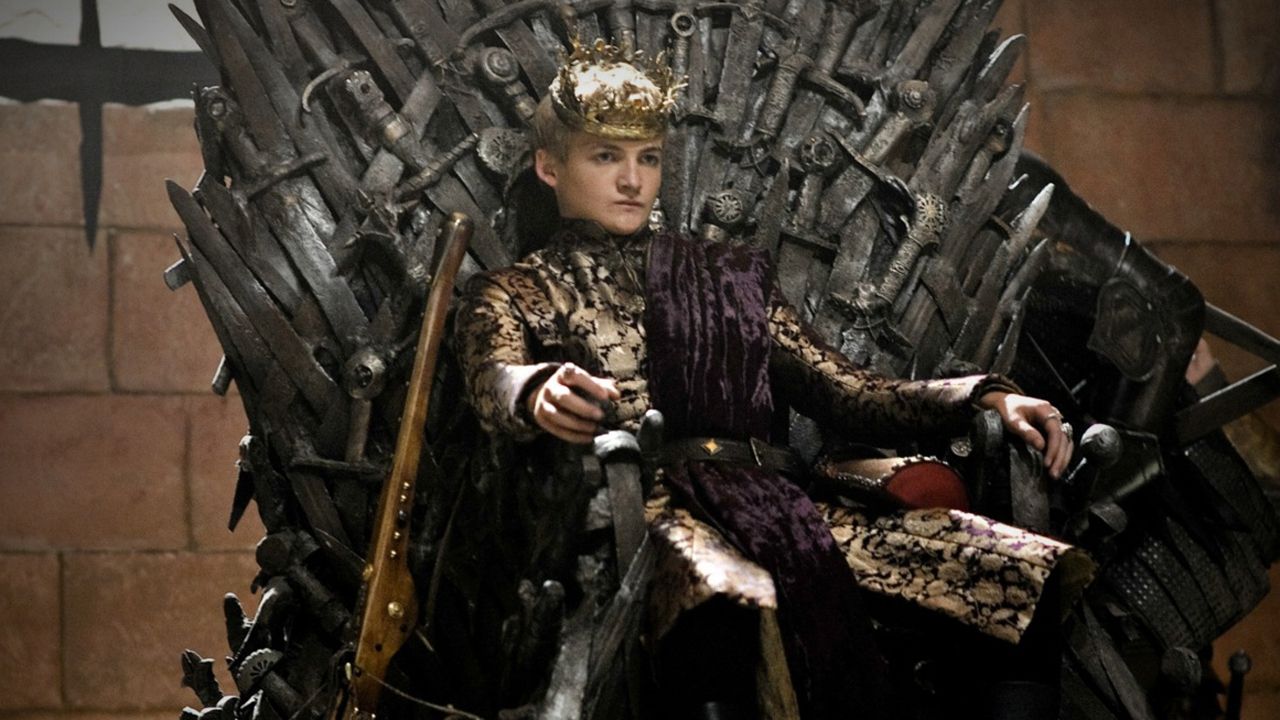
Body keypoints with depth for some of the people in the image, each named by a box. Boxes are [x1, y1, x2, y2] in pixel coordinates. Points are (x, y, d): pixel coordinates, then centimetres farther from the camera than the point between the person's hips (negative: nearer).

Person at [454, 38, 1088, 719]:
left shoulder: (728, 273, 28)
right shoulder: (511, 294, 17)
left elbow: (842, 390, 20)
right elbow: (495, 381, -6)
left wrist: (986, 399, 5)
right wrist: (540, 395, -32)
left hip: (769, 503, 4)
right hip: (634, 508, -4)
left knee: (1037, 568, -20)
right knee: (754, 599, -43)